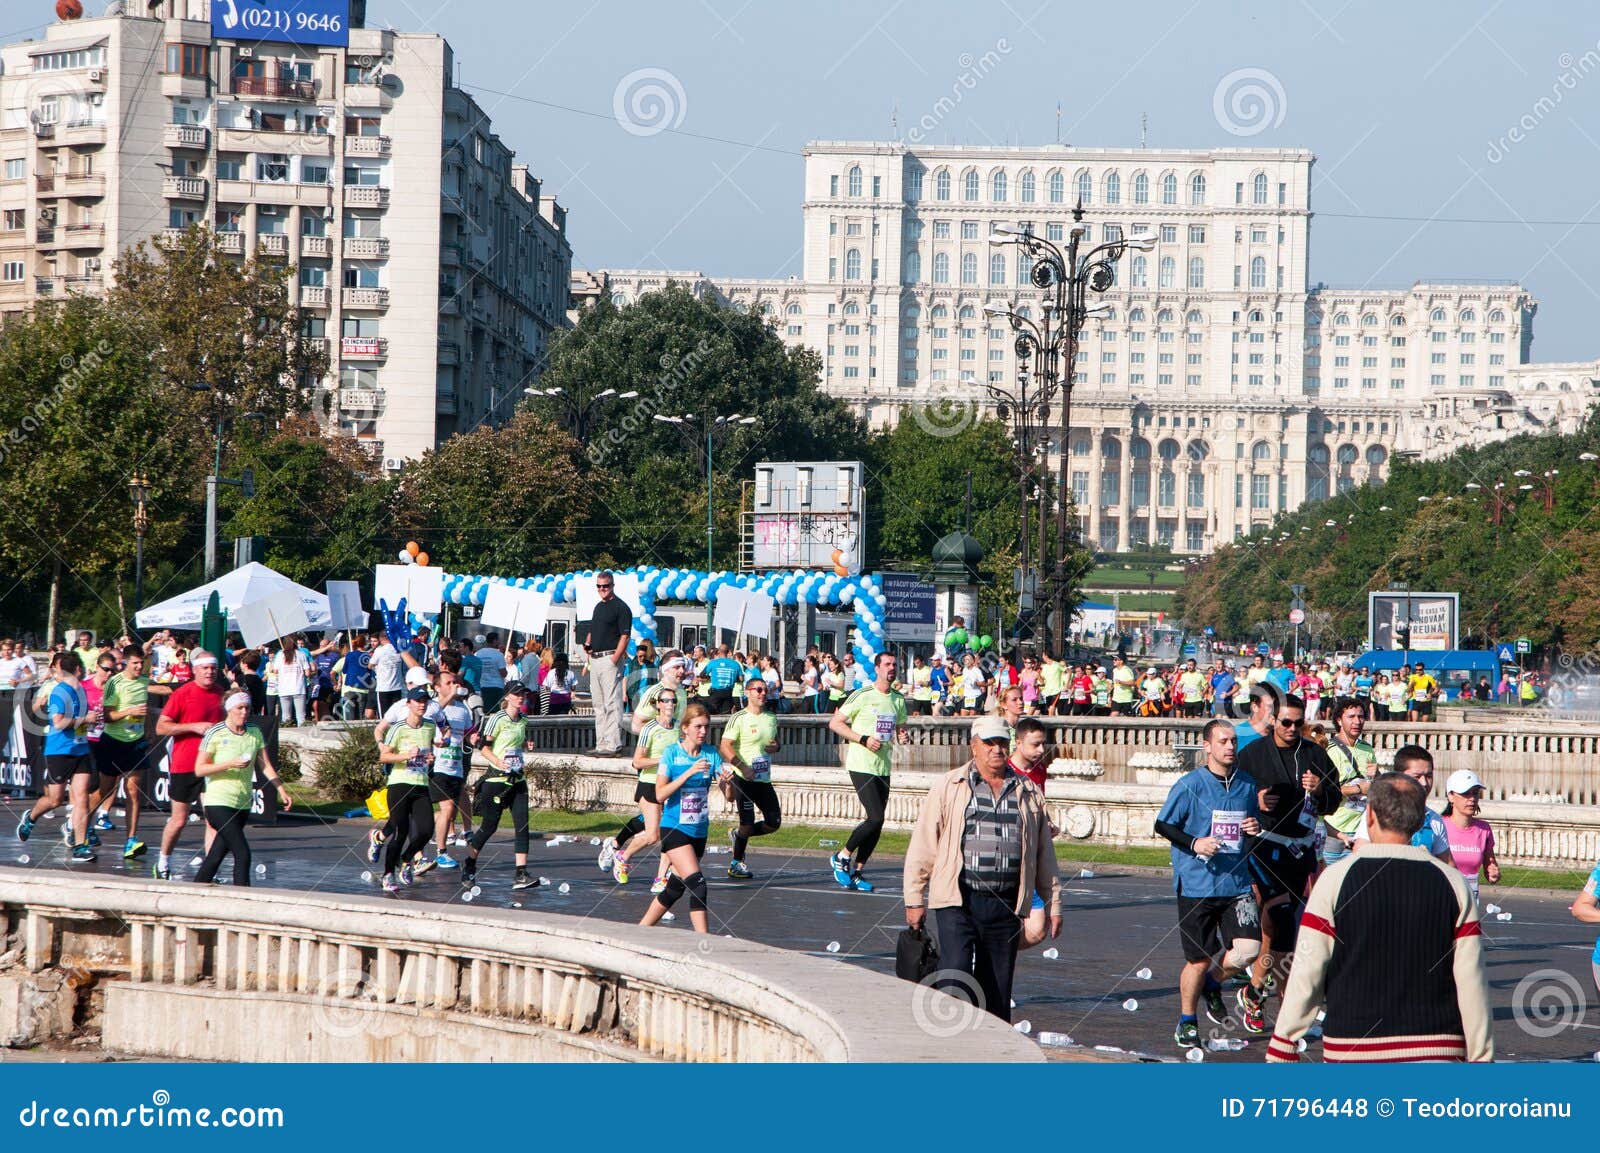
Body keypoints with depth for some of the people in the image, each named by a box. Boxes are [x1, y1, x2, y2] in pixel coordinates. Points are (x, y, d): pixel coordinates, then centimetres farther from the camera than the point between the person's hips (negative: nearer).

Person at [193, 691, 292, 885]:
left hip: (243, 804, 5)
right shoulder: (216, 733, -6)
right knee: (242, 854, -16)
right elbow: (199, 769, -7)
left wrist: (282, 789, -4)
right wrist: (230, 764, -18)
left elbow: (266, 765, 8)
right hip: (219, 803, -5)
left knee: (216, 856, 9)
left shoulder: (255, 733, 8)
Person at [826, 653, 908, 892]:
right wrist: (863, 739, -16)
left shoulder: (898, 699, 12)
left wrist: (902, 735, 2)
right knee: (876, 818, -17)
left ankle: (857, 872, 13)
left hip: (884, 767, 7)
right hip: (861, 765, -7)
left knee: (877, 824, 4)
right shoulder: (862, 695, -8)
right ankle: (842, 857, 2)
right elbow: (834, 723, -7)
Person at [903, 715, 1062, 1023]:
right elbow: (923, 846, 4)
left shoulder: (1029, 793, 13)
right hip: (957, 903, -3)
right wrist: (914, 900, 0)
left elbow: (1044, 852, 18)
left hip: (1006, 906, 3)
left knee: (996, 991, 6)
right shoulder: (948, 787, 4)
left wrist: (1053, 903, 16)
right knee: (955, 984, -13)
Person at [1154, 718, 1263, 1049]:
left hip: (1236, 883, 4)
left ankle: (1212, 984, 20)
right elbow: (1162, 825, -4)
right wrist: (1195, 843, -18)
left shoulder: (1247, 784, 8)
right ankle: (1187, 1022, 24)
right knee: (1199, 960, 2)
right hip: (1196, 885, -4)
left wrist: (1255, 829, 0)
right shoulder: (1189, 785, -6)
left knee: (1248, 949, -12)